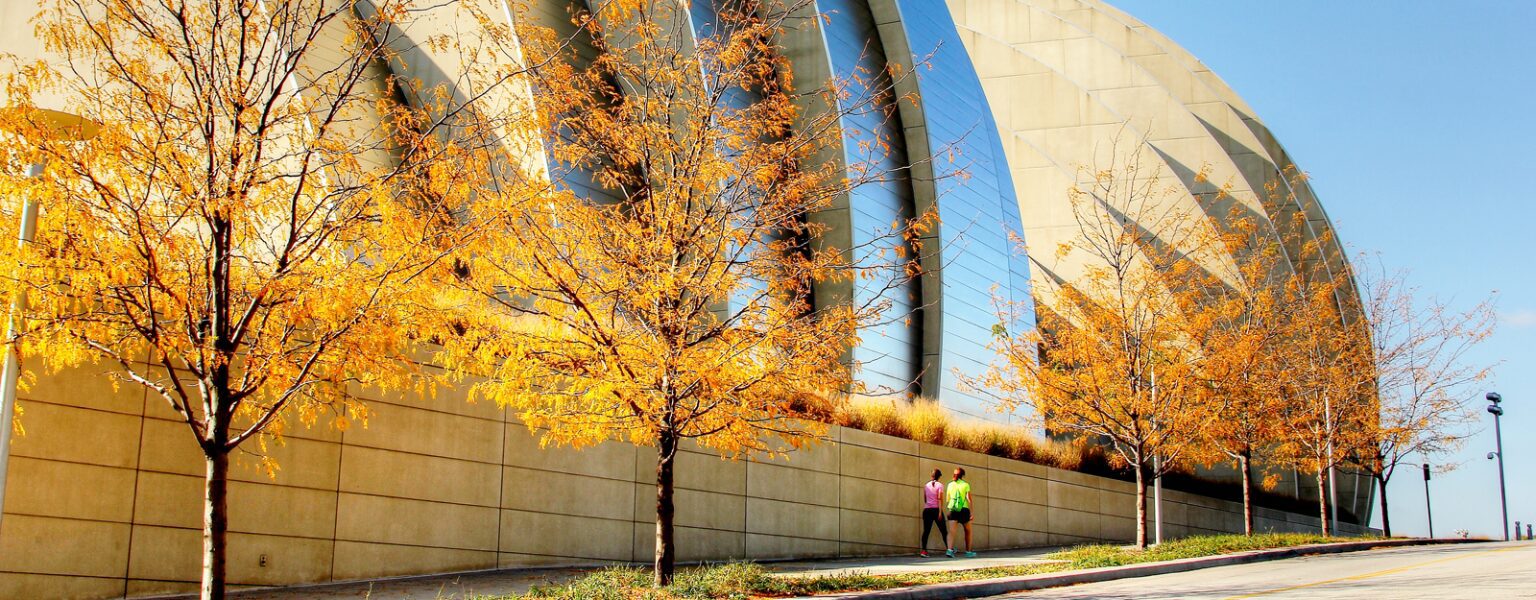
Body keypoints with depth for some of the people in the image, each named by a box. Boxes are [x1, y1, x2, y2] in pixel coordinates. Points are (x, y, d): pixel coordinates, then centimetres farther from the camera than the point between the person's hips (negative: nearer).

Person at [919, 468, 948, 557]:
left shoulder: (926, 485, 11)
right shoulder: (940, 485, -2)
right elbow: (940, 499, -11)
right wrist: (940, 512, -14)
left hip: (927, 510, 4)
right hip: (936, 509, -4)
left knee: (926, 531, 2)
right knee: (943, 531, 6)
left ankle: (924, 550, -8)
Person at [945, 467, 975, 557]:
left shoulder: (950, 485, 8)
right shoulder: (966, 485, -1)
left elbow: (947, 500, 9)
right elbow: (969, 499, -8)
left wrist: (948, 510, 19)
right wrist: (972, 512, -8)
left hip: (953, 510, 2)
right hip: (964, 509, -2)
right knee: (968, 531, 15)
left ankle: (950, 549, -24)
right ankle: (968, 551, 20)